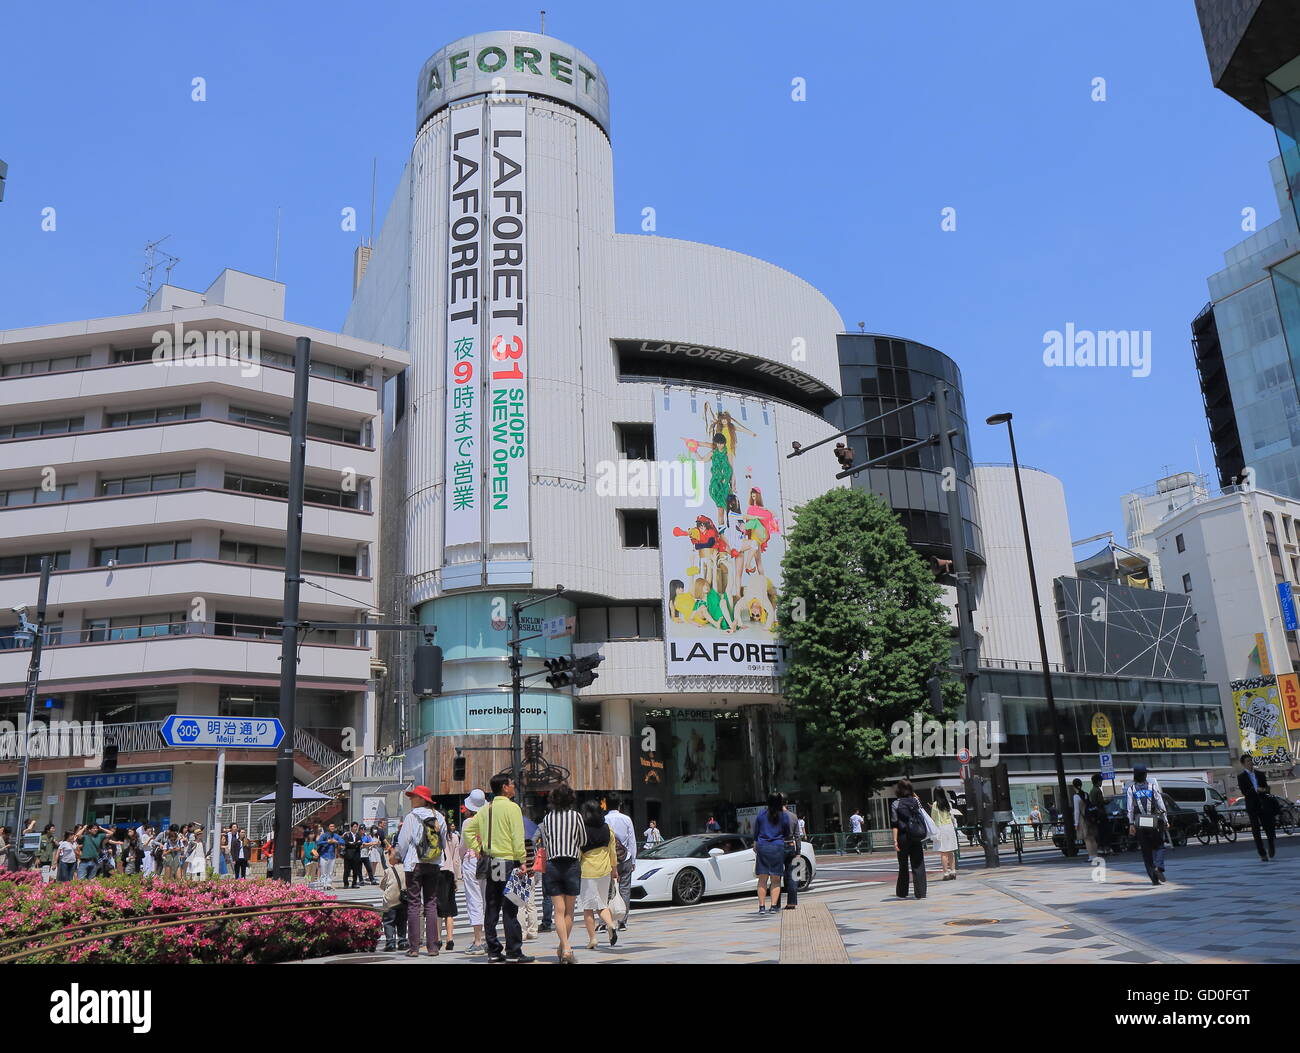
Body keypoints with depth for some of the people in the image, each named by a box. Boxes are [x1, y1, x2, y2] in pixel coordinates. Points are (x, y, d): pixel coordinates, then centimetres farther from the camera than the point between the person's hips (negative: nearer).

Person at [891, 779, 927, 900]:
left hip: (903, 837, -1)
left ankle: (902, 893, 15)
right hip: (916, 837, 2)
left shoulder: (895, 804, -6)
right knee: (918, 865, 5)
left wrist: (895, 840, -8)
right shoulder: (916, 801, 1)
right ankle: (920, 893, 1)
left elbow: (895, 824, -9)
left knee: (903, 866, 9)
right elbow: (921, 816, 13)